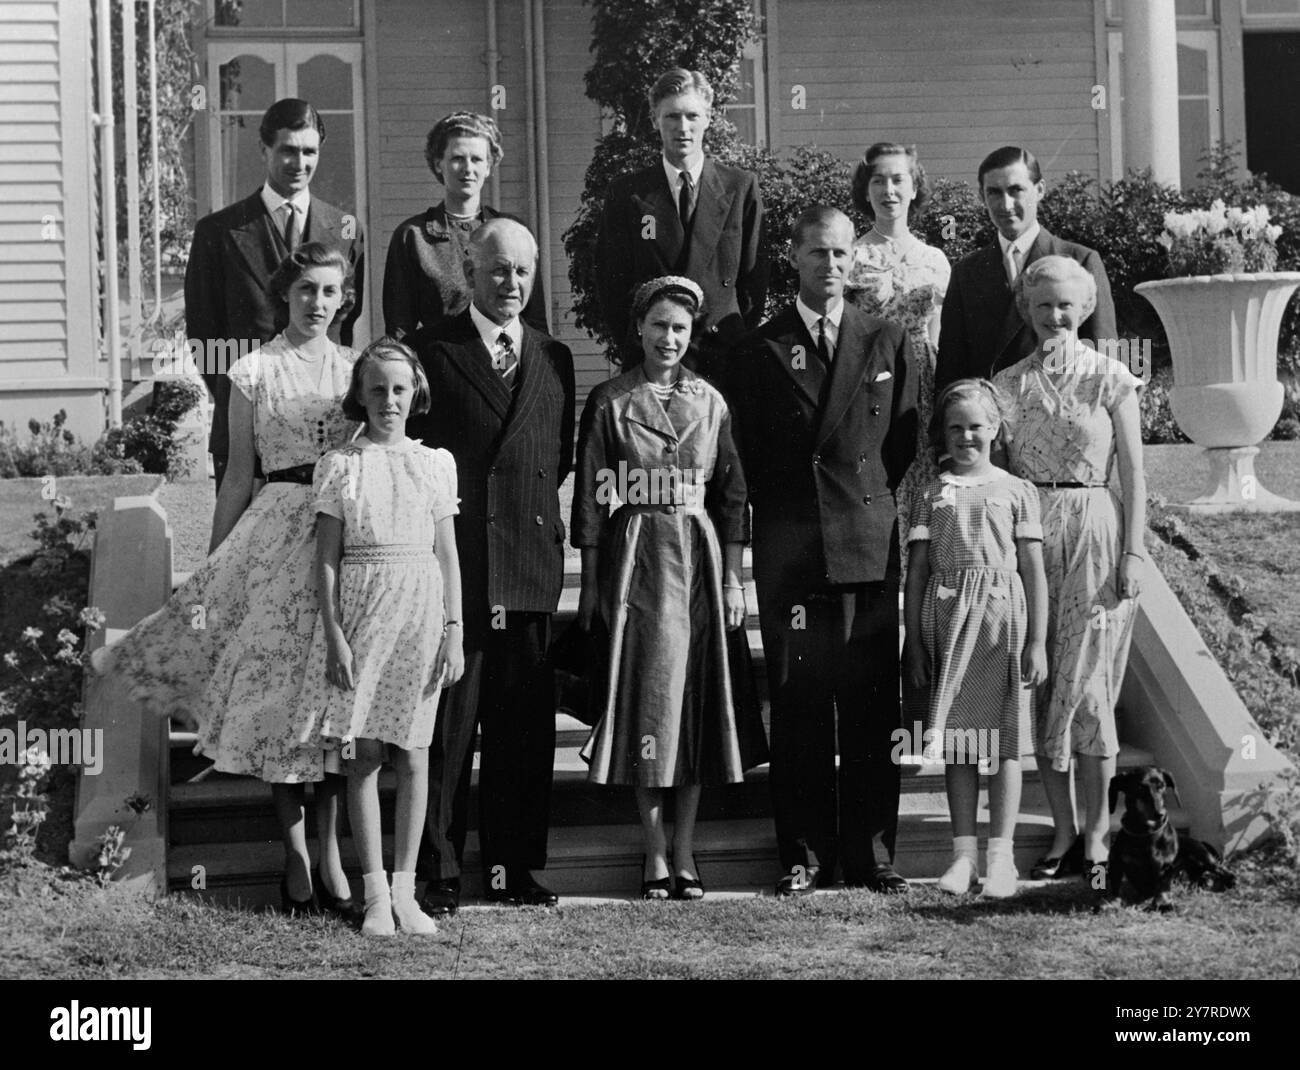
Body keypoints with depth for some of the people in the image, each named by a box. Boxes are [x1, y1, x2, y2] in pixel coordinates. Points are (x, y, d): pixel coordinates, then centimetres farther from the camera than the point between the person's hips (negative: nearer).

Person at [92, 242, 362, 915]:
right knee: (277, 685, -3)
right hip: (280, 527, -2)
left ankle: (331, 853, 9)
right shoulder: (254, 371, 4)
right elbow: (239, 476, 7)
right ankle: (295, 856, 5)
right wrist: (211, 566, 6)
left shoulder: (356, 368, 10)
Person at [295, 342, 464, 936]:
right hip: (359, 612, -1)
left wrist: (454, 630, 2)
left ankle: (404, 890, 11)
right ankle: (375, 893, 5)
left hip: (421, 612, 1)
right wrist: (334, 635, -7)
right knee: (363, 752, 0)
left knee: (412, 752, 3)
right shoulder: (339, 465, 3)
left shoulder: (436, 463, 8)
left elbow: (448, 553, 8)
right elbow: (326, 558, 1)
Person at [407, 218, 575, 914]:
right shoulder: (430, 351, 2)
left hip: (532, 568, 4)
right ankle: (441, 873, 7)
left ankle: (514, 866, 17)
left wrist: (536, 509, 6)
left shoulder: (555, 359, 15)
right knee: (447, 724, -1)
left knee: (526, 727, 7)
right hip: (454, 565, -4)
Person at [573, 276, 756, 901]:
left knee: (695, 696, 2)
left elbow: (730, 496, 10)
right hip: (635, 561, -2)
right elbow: (592, 499, 1)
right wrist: (590, 585, -2)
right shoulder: (609, 402, 2)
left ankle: (684, 850, 9)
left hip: (699, 561, 2)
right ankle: (656, 854, 2)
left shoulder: (710, 402, 10)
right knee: (645, 694, -3)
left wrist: (732, 578, 4)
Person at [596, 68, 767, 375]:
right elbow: (612, 281, 7)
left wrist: (740, 340, 1)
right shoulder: (626, 193, 6)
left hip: (724, 353, 0)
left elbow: (755, 276, 8)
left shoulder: (741, 186, 6)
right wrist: (631, 344, 0)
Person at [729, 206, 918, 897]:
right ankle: (805, 855, 8)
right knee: (797, 704, 0)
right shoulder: (762, 349, 7)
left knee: (872, 703, 2)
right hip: (788, 549, -1)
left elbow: (904, 444, 11)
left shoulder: (887, 342, 11)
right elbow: (749, 452, 9)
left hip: (870, 545, 1)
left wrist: (873, 503, 6)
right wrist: (778, 517, 6)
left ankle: (872, 852, 10)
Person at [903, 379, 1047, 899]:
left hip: (1002, 615, -2)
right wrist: (914, 643, 5)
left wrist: (1037, 642, -1)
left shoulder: (1016, 491, 6)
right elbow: (917, 573, 9)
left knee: (1004, 738, -1)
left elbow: (1034, 572, 4)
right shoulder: (932, 495, 11)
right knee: (956, 738, 5)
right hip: (946, 619, 2)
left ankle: (1001, 855, 5)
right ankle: (963, 853, 12)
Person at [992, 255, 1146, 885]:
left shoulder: (1110, 379, 1)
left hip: (1094, 535, -3)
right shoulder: (1009, 384, 9)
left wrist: (1132, 554, -6)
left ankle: (1096, 828, 7)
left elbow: (1132, 476, 0)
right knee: (1041, 685, 3)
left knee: (1084, 682, -5)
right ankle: (1063, 828, 13)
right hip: (1028, 538, 3)